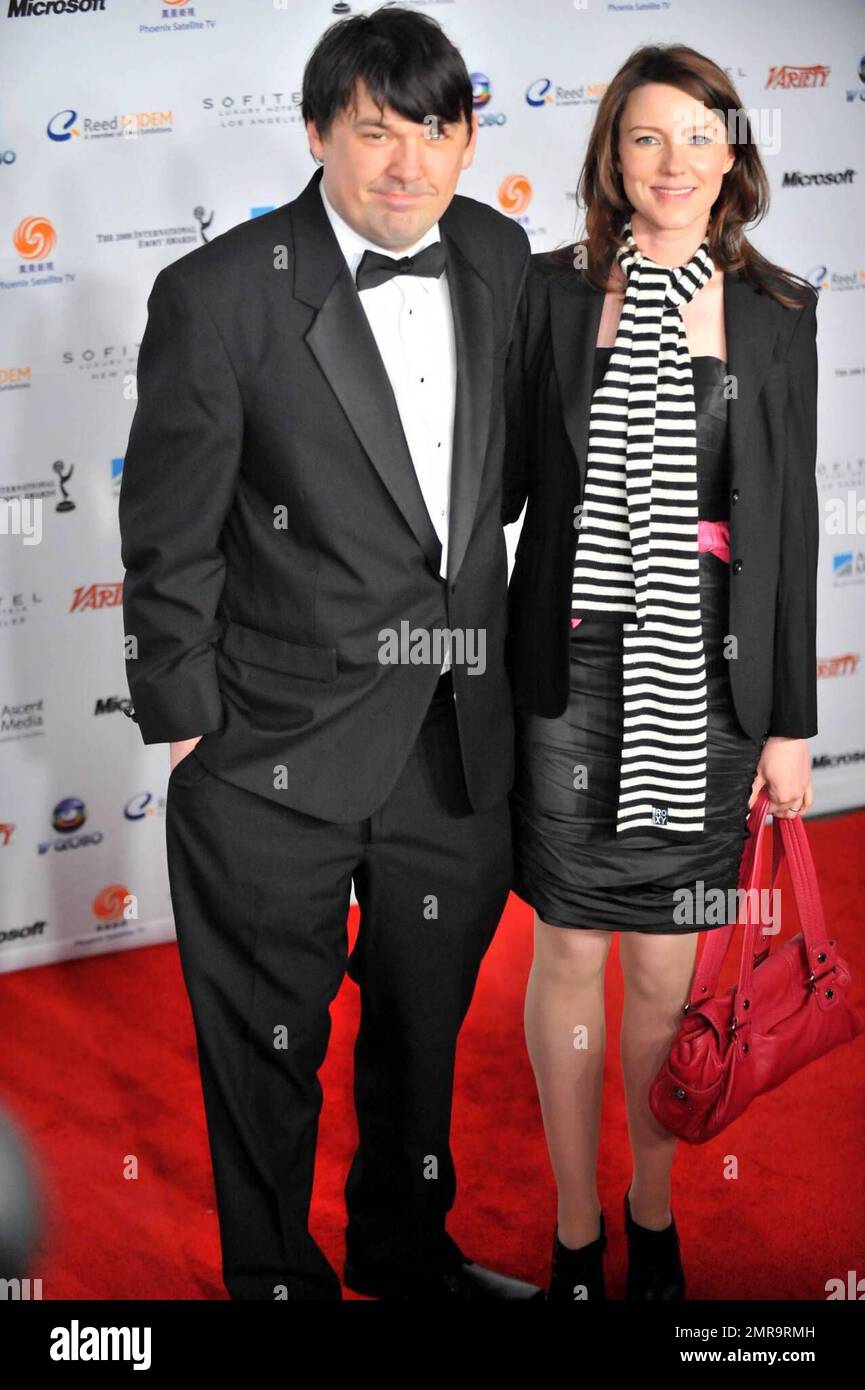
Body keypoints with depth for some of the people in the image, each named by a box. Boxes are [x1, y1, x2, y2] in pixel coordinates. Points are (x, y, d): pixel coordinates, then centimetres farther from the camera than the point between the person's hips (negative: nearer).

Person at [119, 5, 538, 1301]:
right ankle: (274, 1276, 36)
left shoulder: (498, 256, 1)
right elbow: (169, 542, -10)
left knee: (426, 1023, 24)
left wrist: (490, 635, 14)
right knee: (267, 1046, 12)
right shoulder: (218, 294, -16)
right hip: (281, 755, -5)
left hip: (459, 740, 6)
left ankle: (409, 1252, 47)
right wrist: (184, 720, -7)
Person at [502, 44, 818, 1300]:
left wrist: (790, 721, 2)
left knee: (667, 972, 10)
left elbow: (789, 521, 3)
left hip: (708, 687, 1)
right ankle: (576, 1230, 27)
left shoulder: (775, 312, 2)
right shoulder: (554, 290, -1)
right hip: (573, 677, 0)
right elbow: (509, 482, 6)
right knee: (572, 959, 9)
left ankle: (655, 1215, 31)